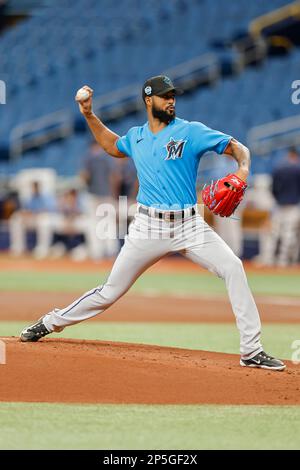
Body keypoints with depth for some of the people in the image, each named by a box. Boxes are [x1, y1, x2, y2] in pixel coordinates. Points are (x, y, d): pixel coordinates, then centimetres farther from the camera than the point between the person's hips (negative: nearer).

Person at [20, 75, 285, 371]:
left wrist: (242, 171, -26)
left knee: (233, 268, -21)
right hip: (148, 228, 2)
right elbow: (112, 146, 33)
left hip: (188, 225, -2)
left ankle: (251, 351, -17)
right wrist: (88, 114, 25)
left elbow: (238, 148, -5)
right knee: (110, 291, 4)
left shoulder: (192, 132, -2)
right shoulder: (136, 137, 10)